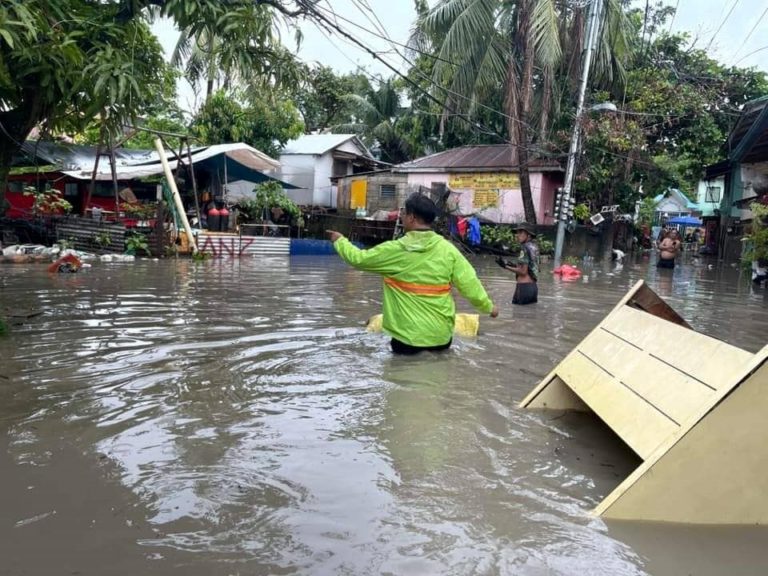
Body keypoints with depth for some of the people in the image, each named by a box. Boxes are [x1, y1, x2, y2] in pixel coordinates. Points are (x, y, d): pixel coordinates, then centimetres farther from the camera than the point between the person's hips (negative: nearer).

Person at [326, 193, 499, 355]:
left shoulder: (394, 249, -10)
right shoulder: (448, 249, -5)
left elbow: (358, 258, 3)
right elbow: (469, 284, -4)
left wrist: (340, 241, 21)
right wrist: (488, 306, 12)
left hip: (407, 337, -3)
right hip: (442, 335, 3)